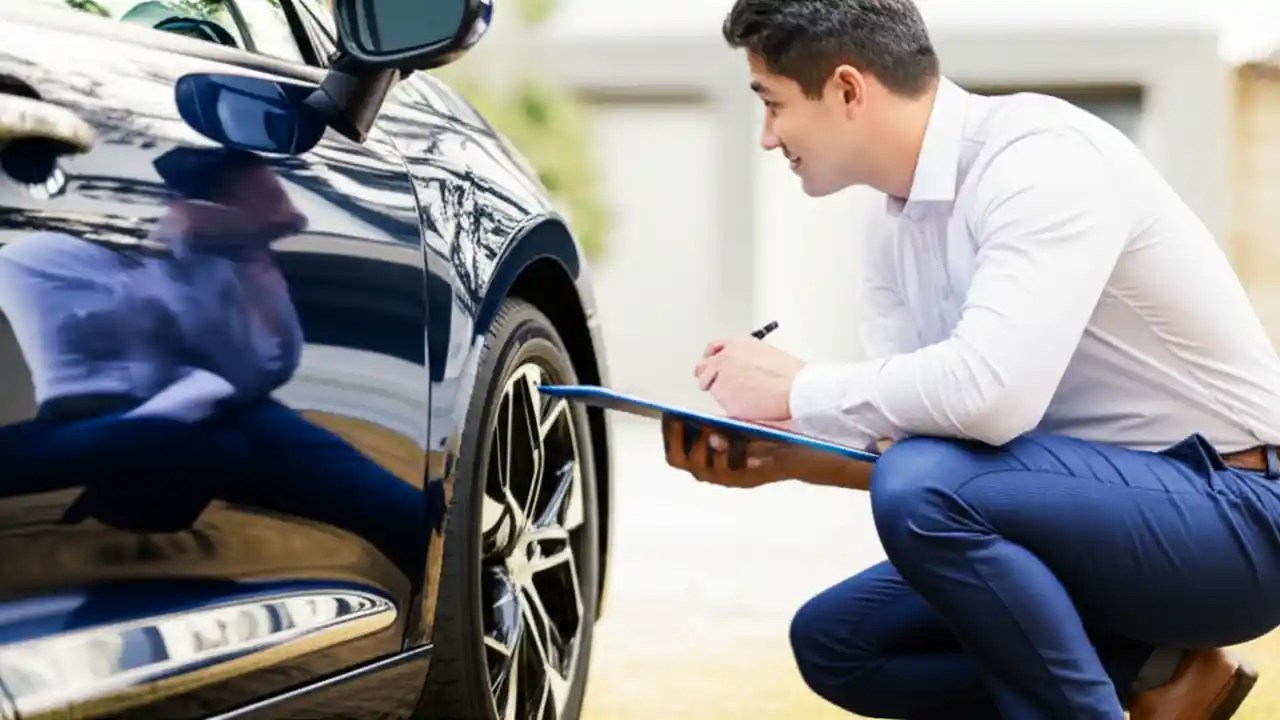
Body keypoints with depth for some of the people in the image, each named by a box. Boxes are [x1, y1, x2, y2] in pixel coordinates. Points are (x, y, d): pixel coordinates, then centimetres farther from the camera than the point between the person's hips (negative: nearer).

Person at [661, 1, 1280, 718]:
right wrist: (777, 458, -9)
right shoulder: (895, 230, 6)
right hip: (1102, 512, 9)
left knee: (924, 488, -30)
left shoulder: (1041, 155, -21)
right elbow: (907, 436, 8)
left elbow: (991, 390, -34)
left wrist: (796, 390, -21)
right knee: (832, 640, 6)